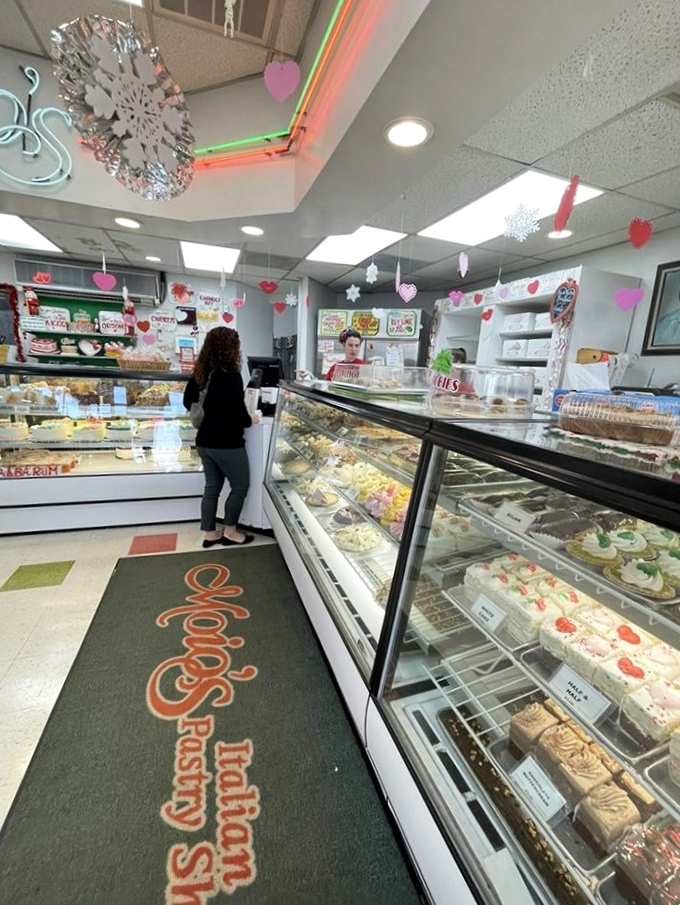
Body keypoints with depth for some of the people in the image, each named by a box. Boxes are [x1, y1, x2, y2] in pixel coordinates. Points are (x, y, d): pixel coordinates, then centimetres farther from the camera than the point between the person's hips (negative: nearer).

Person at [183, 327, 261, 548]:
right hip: (227, 444, -8)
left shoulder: (199, 373, 5)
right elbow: (237, 413, -24)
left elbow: (188, 402, 17)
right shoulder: (230, 375, -20)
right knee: (240, 486, 10)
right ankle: (230, 532, 20)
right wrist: (251, 419, -5)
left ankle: (210, 533, 27)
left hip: (205, 442, 8)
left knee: (212, 487, 17)